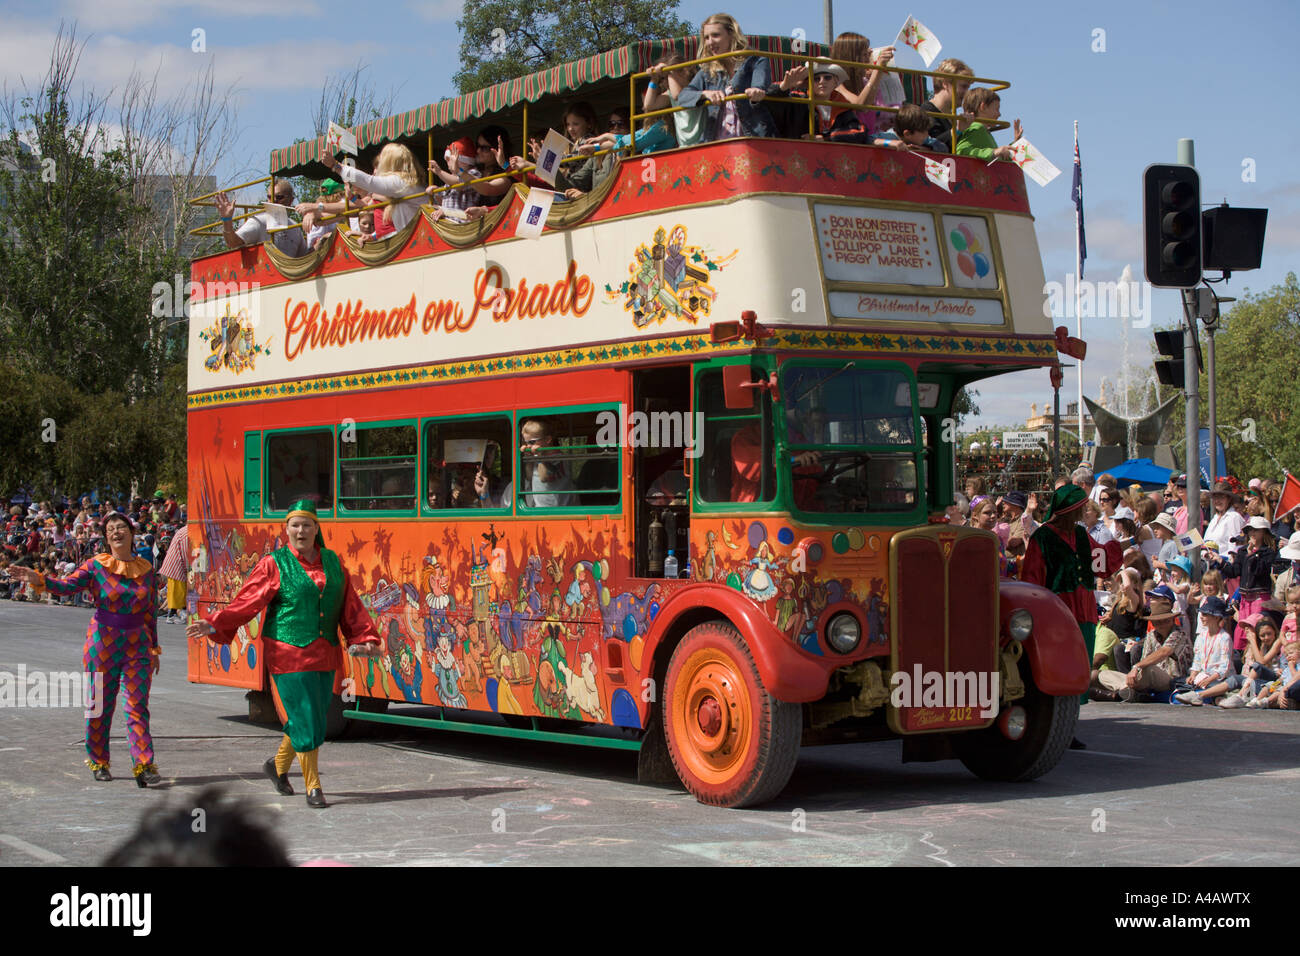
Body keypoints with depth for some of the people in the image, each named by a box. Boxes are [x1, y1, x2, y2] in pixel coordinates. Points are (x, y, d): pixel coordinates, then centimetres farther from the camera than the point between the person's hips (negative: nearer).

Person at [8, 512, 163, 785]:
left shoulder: (146, 570, 5)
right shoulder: (96, 566, -2)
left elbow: (151, 614, 11)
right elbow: (68, 585, -17)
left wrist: (154, 649, 12)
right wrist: (38, 580, -34)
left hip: (137, 645, 1)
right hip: (103, 644, -1)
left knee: (138, 706, -3)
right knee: (100, 704, 6)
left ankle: (144, 765, -4)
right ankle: (97, 761, 21)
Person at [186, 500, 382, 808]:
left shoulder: (333, 562, 10)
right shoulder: (274, 565, -4)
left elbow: (351, 607, 11)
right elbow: (245, 603, -9)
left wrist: (365, 638, 1)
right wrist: (214, 625, -20)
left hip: (324, 655, 6)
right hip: (289, 655, -5)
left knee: (315, 719, 12)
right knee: (306, 721, -6)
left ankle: (278, 765, 36)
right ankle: (313, 788, 7)